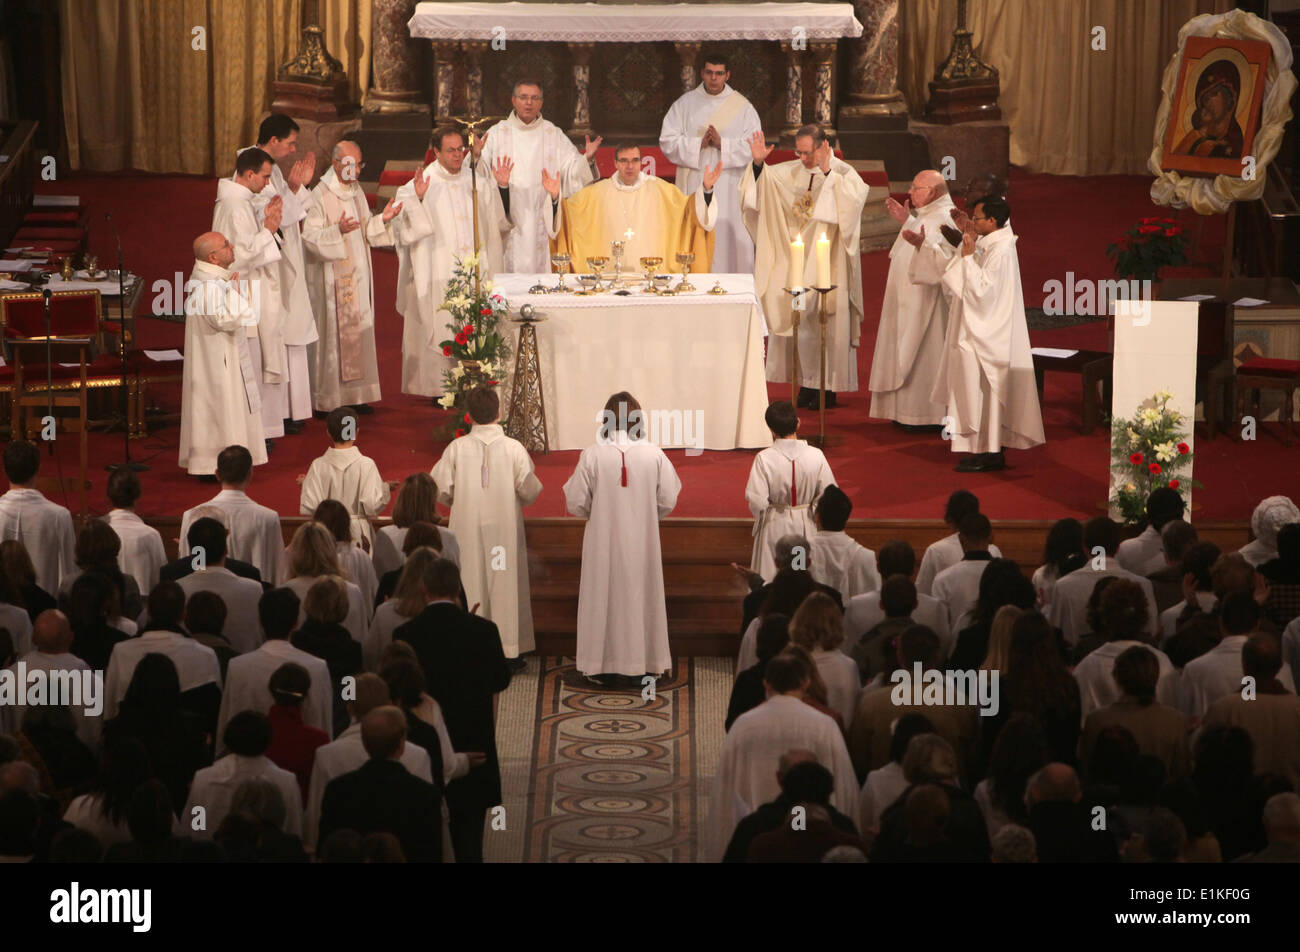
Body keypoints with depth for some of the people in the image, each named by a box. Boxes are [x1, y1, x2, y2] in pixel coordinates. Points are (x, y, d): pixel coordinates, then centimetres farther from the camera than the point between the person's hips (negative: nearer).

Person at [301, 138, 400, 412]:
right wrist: (338, 231, -32)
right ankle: (327, 400, 1)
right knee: (332, 334, -5)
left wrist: (382, 219, 1)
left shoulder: (357, 191, 12)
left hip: (358, 276, 8)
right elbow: (310, 238, -18)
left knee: (358, 333, 9)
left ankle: (355, 394, 17)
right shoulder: (319, 196, -13)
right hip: (332, 280, -8)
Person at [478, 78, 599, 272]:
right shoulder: (497, 134, 9)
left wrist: (586, 158, -15)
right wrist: (477, 156, -20)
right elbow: (482, 171, 1)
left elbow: (572, 169, 5)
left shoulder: (554, 134, 11)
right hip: (507, 217, -1)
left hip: (542, 219, 1)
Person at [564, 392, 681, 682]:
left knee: (602, 596, 11)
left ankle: (597, 667, 17)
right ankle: (646, 662, 22)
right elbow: (668, 500, -1)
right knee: (641, 595, 14)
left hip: (603, 541, -1)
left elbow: (575, 503, -6)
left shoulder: (592, 455, -12)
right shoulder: (653, 454, -9)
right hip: (642, 541, 1)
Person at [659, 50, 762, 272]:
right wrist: (698, 144, -13)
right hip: (693, 185, 1)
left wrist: (722, 143, -15)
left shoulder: (742, 107, 7)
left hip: (729, 187, -1)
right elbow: (668, 141, 0)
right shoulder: (685, 104, 9)